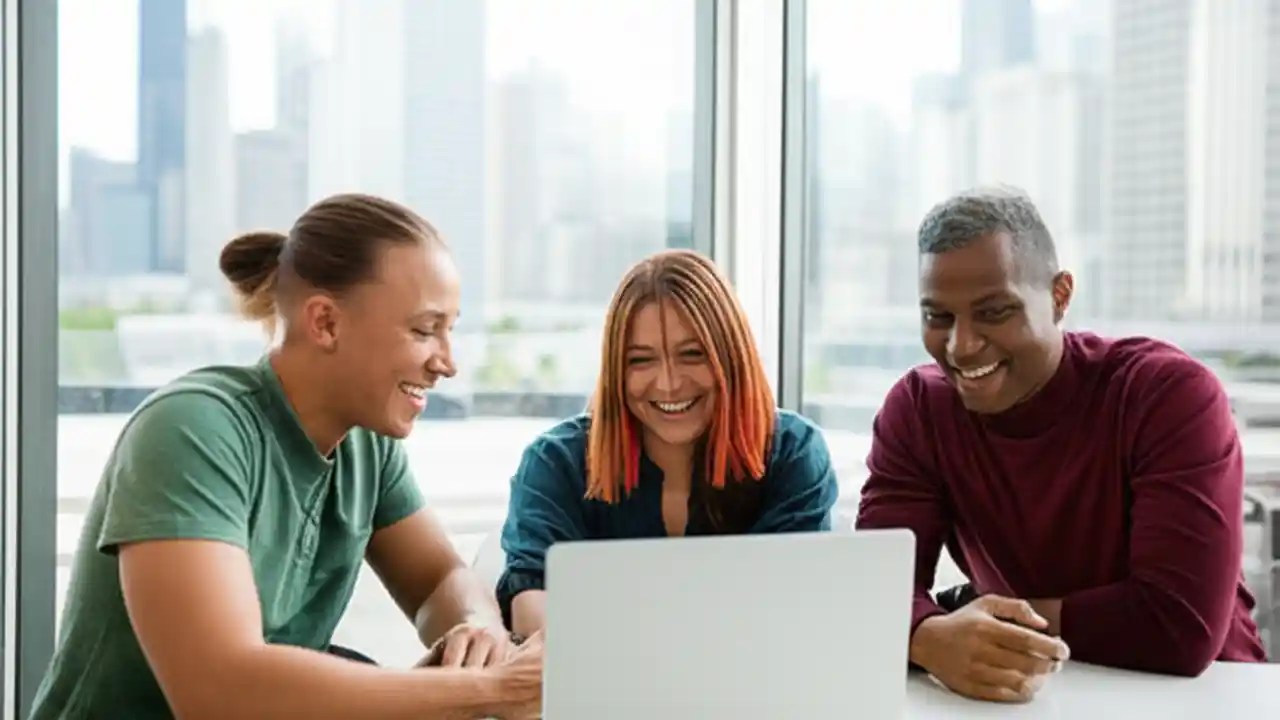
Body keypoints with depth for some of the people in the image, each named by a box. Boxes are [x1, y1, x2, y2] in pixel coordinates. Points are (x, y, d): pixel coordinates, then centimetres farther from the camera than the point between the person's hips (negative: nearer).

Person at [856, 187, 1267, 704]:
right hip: (1026, 701, 3)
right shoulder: (916, 408, -4)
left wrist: (980, 615, -18)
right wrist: (934, 638, -35)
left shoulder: (1170, 394, -16)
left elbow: (1184, 626, -24)